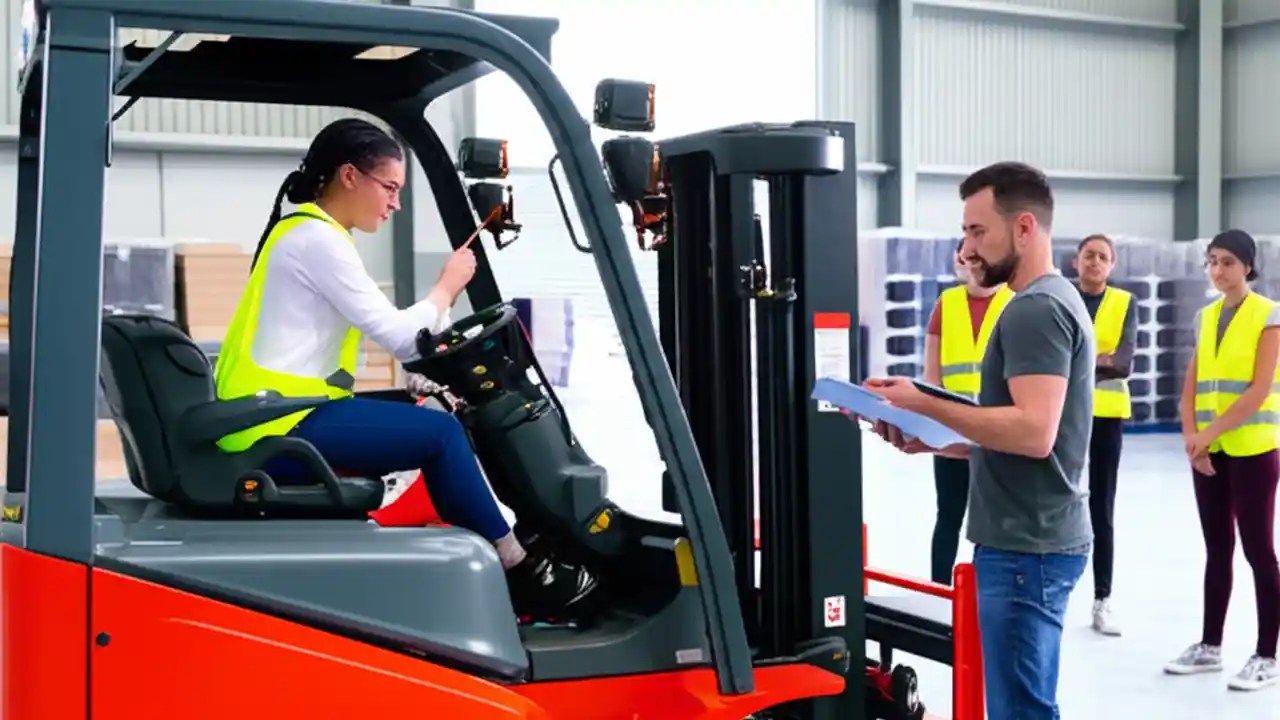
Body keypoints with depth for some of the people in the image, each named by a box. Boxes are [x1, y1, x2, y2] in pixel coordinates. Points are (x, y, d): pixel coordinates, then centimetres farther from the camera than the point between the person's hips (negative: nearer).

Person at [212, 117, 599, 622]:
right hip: (277, 427, -10)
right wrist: (448, 286, 2)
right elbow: (398, 336, -14)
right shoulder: (317, 239, -14)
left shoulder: (306, 233, 17)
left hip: (273, 418, 10)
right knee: (440, 434, -11)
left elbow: (389, 335, 16)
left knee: (424, 417, 8)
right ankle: (517, 570, 0)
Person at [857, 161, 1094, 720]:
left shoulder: (1035, 308, -15)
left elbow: (1033, 432, -26)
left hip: (1026, 547, -11)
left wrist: (925, 405, -19)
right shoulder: (1051, 301, 18)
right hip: (1030, 541, 11)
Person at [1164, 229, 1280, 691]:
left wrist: (1211, 432, -17)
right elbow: (1191, 386, 9)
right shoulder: (1205, 317, 11)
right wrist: (1191, 435, -6)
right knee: (1217, 549, 12)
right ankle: (1210, 646, 20)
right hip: (1208, 451, 5)